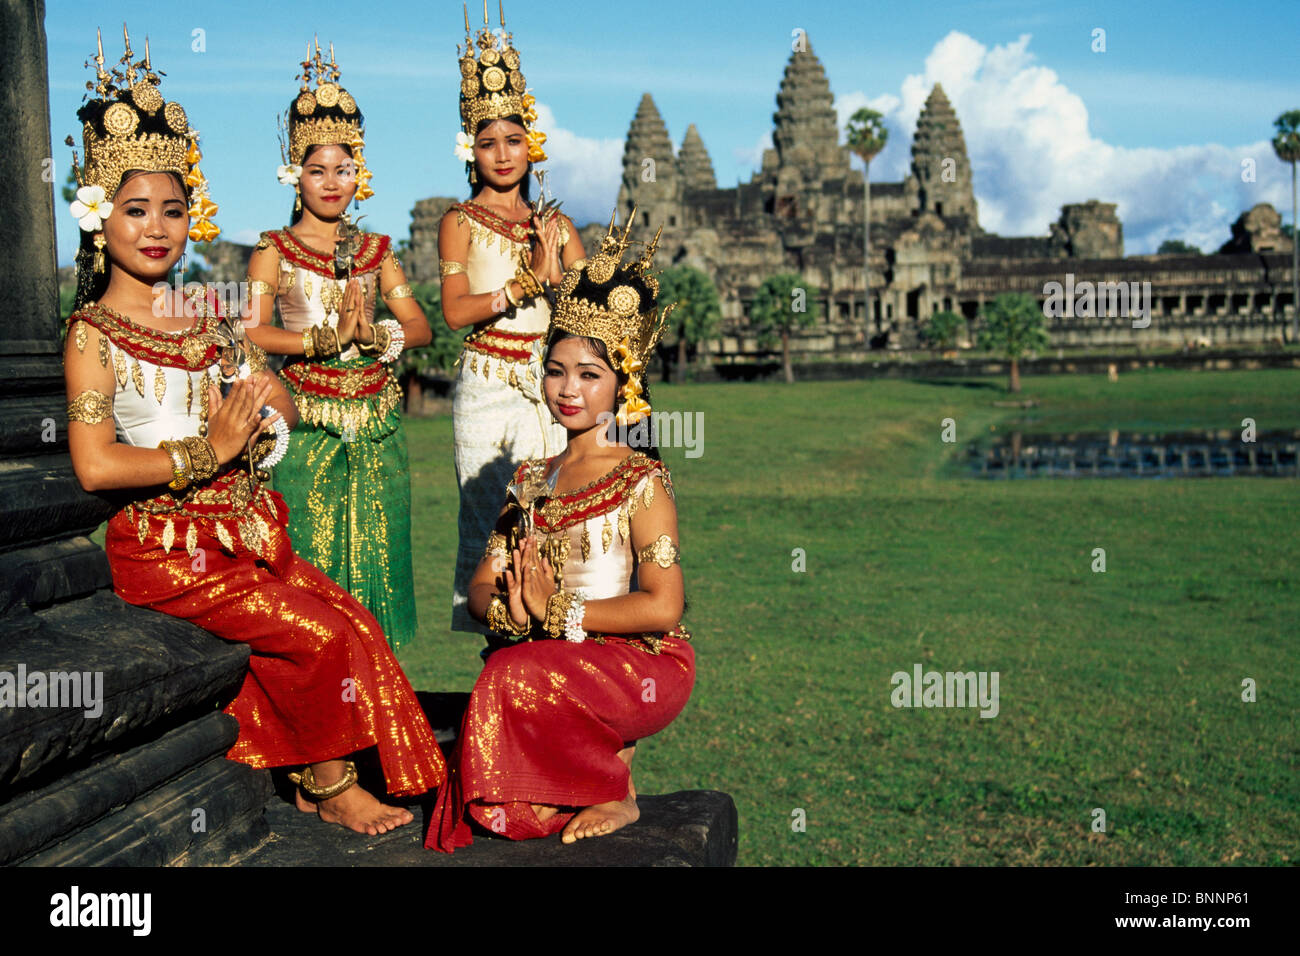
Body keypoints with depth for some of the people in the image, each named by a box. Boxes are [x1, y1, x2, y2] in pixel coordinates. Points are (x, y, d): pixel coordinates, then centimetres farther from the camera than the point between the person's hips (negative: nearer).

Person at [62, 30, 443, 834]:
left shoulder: (207, 317, 12)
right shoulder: (95, 332, -7)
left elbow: (286, 409, 15)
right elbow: (95, 466, -18)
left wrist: (259, 404, -8)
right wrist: (210, 450, -19)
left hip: (249, 532, 6)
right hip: (168, 549, -6)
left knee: (354, 619, -9)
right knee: (316, 633, -17)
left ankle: (315, 777, 4)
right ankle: (330, 789, 2)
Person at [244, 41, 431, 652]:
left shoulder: (374, 250, 13)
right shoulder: (274, 251, 2)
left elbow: (421, 326, 7)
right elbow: (252, 333, -11)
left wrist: (374, 332, -12)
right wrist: (324, 338, -19)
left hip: (375, 423, 4)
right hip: (307, 423, -3)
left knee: (375, 548, 5)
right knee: (311, 554, -3)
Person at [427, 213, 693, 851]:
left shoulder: (640, 482, -4)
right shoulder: (531, 480, 14)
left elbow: (662, 607, -14)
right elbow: (480, 588, 10)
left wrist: (555, 610, -12)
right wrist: (511, 610, -14)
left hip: (644, 662, -4)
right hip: (553, 661, 4)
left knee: (513, 678, -32)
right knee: (504, 813, -23)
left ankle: (615, 793, -8)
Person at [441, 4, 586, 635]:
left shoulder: (555, 223, 13)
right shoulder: (460, 222, 2)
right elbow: (455, 311, -10)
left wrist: (555, 272, -10)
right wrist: (529, 281, -14)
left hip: (549, 384, 4)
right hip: (486, 386, -3)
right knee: (484, 526, 0)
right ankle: (471, 637, 11)